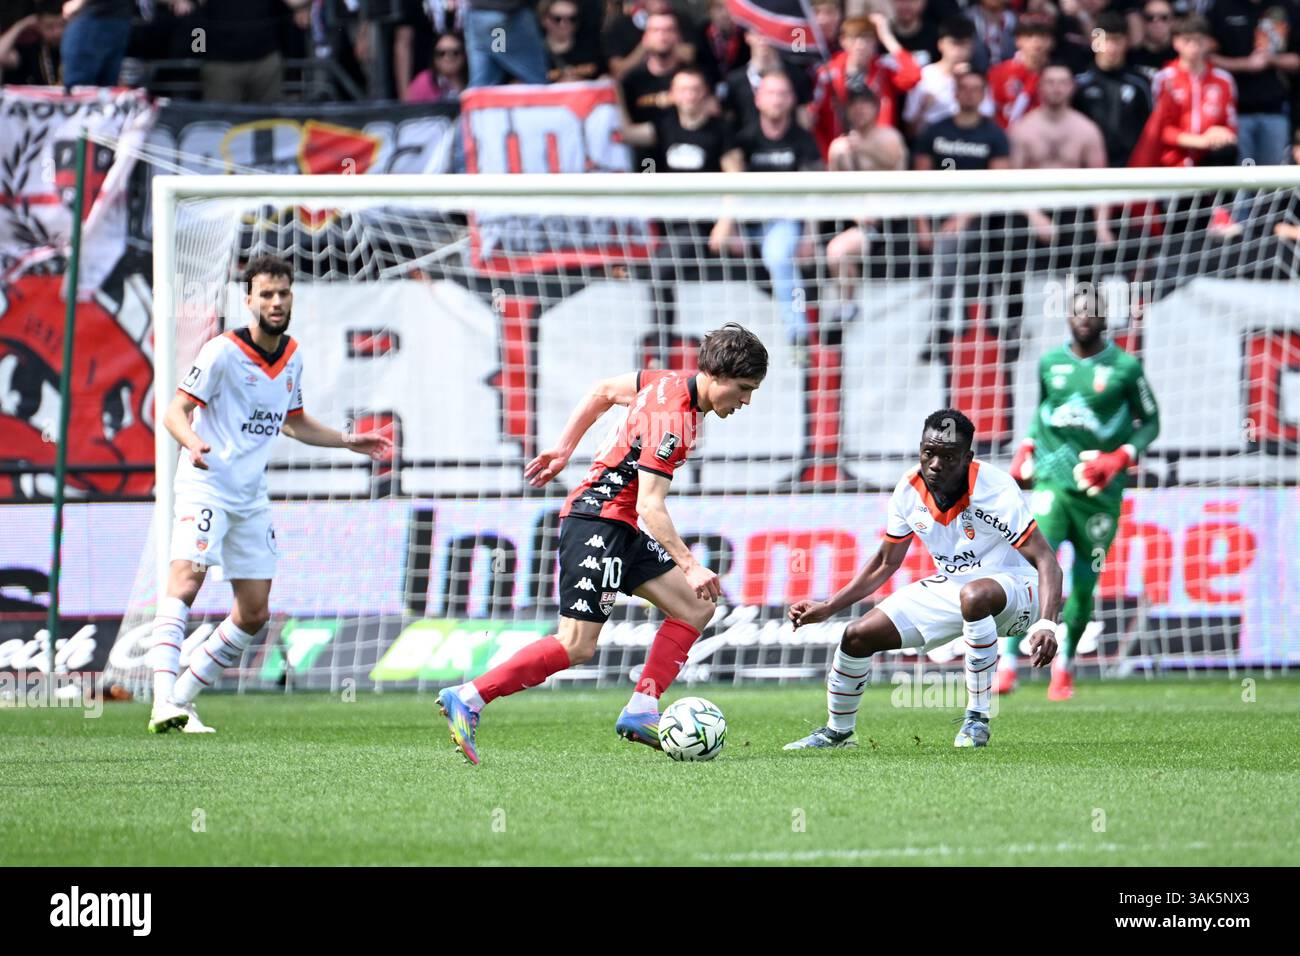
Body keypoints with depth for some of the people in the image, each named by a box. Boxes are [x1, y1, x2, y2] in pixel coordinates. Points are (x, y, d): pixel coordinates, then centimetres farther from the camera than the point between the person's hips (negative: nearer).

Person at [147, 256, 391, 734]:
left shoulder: (292, 357, 10)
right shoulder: (222, 352, -11)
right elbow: (176, 412, -14)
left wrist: (349, 441, 19)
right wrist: (193, 442, -34)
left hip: (252, 497, 7)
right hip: (205, 486, -7)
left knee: (255, 613, 6)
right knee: (186, 578, -28)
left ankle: (183, 698, 18)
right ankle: (163, 700, -36)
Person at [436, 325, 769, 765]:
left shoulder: (668, 384, 8)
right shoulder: (672, 418, -21)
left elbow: (603, 390, 23)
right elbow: (650, 504, -24)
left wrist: (563, 450, 26)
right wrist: (690, 565, -26)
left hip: (621, 530, 10)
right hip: (598, 520, -10)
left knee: (696, 608, 6)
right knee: (577, 645, -14)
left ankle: (641, 712, 3)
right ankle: (467, 699, -10)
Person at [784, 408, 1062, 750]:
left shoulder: (995, 489, -25)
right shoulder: (910, 491, -7)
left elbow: (1045, 559, -28)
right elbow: (886, 564, 10)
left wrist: (1046, 624, -44)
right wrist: (827, 608, 5)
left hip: (1011, 590, -6)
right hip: (949, 589, 6)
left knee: (974, 595, -42)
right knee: (858, 636, -1)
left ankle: (977, 719, -26)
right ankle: (837, 732, 26)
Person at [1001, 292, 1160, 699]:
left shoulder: (1125, 368, -2)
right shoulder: (1050, 363, 7)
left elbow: (1149, 423, 6)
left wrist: (1120, 460, -9)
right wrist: (1025, 452, 10)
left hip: (1099, 491, -1)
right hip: (1052, 479, 1)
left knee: (1083, 586, 5)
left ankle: (1065, 667, 25)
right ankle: (1008, 664, -17)